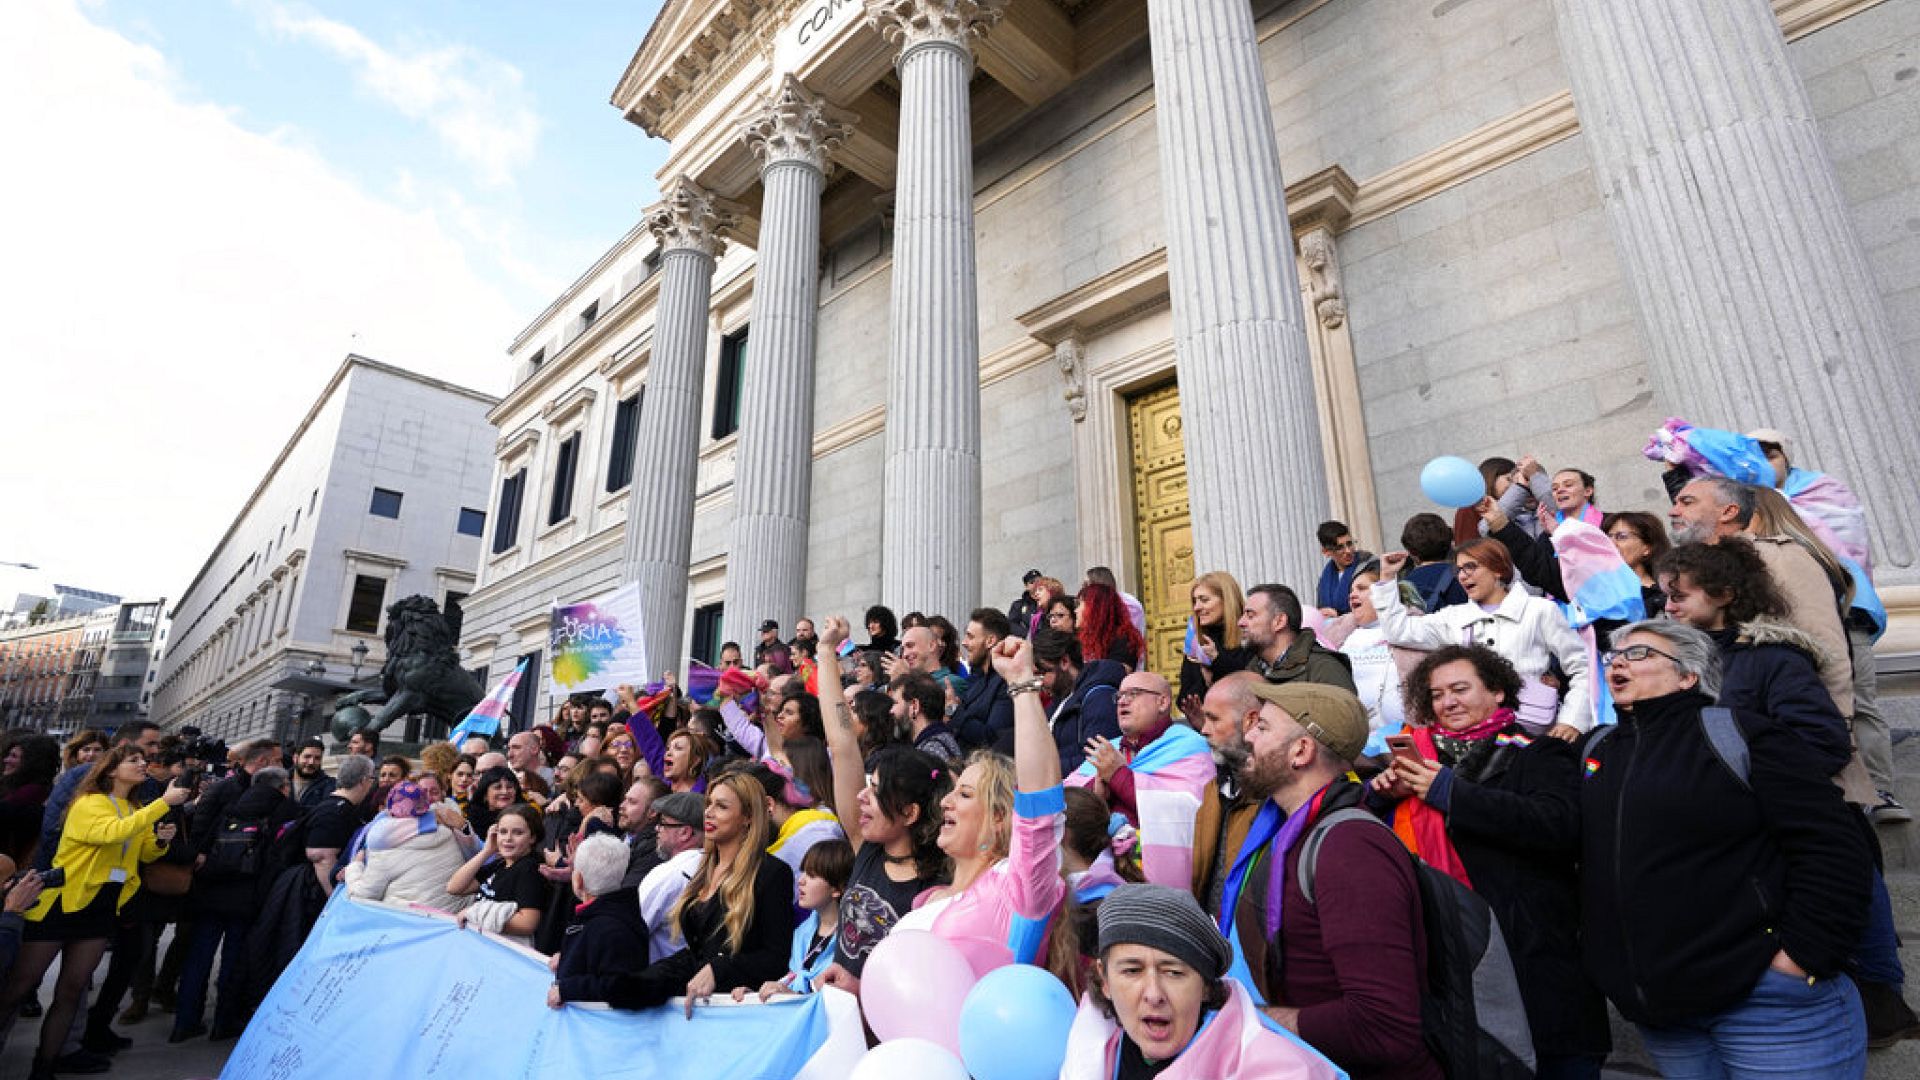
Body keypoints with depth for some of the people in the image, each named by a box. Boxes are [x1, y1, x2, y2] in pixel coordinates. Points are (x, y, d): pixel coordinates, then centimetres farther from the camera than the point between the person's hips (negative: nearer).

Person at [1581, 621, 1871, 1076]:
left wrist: (1806, 957, -16)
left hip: (1767, 1000, -5)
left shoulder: (1737, 735, -8)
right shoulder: (1595, 753, 7)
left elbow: (1834, 847, -12)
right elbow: (1580, 854, 13)